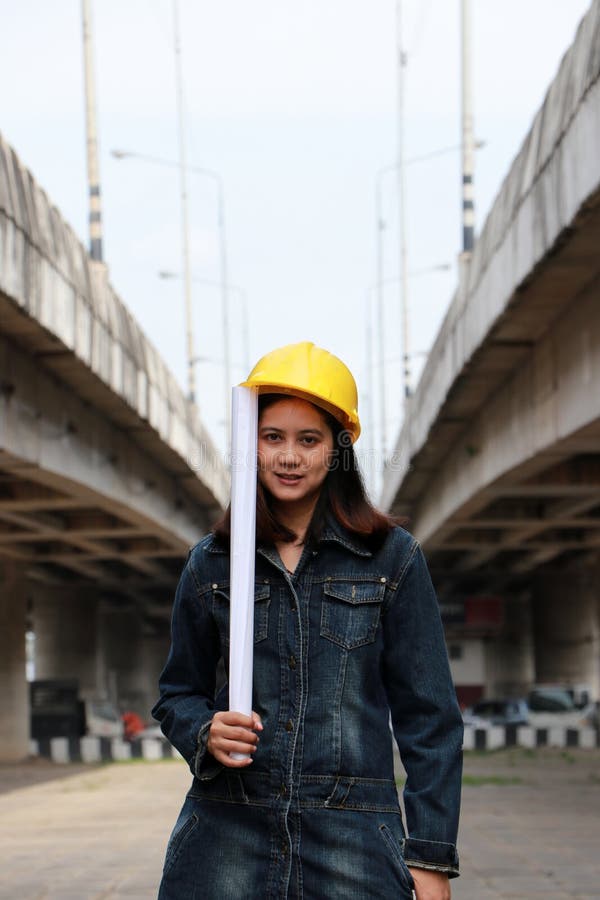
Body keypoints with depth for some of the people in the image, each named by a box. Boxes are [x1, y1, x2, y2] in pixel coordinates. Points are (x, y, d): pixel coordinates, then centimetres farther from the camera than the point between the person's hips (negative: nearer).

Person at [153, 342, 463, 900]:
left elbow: (428, 718, 3)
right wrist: (205, 733, -6)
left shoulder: (391, 559, 3)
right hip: (227, 831, 2)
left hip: (353, 834, -2)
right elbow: (178, 693, 18)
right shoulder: (211, 564, 9)